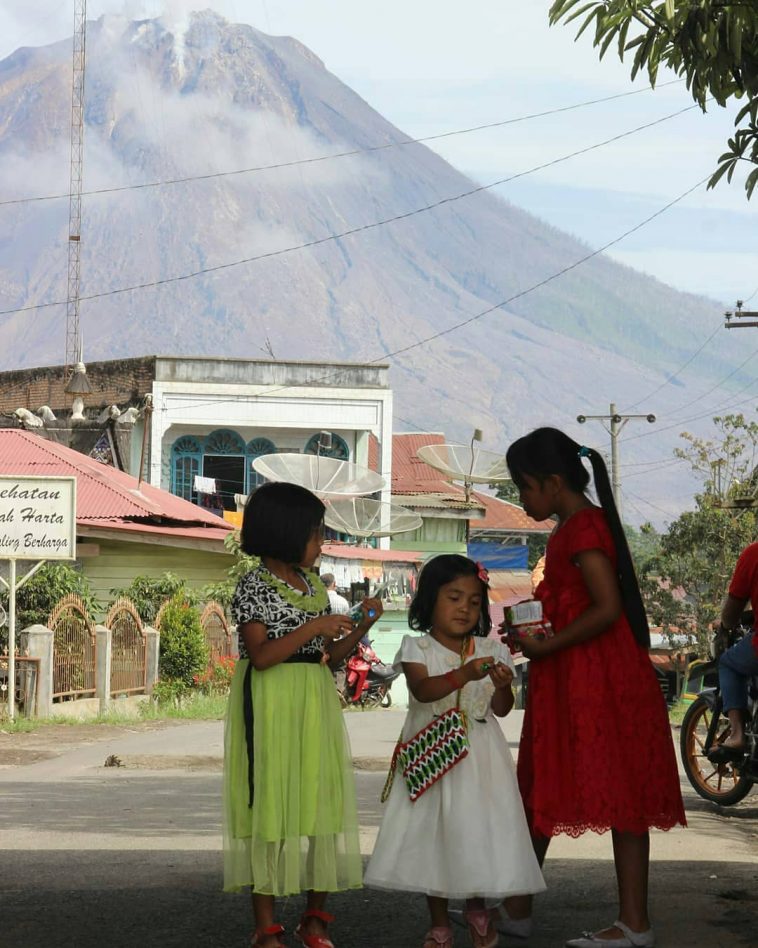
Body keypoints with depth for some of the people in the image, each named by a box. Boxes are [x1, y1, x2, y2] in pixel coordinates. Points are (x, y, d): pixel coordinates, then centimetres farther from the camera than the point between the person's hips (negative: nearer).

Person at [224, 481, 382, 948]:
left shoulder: (314, 586, 12)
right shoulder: (254, 587, -9)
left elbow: (330, 654, 14)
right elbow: (261, 655, -17)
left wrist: (362, 625, 0)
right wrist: (313, 628, -20)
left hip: (317, 707, 7)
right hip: (271, 709, -7)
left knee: (321, 802, 6)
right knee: (271, 804, -3)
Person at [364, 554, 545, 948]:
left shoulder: (491, 651, 3)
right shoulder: (417, 648, -4)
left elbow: (501, 709, 2)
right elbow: (422, 689, -22)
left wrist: (502, 686, -20)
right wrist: (464, 675, -37)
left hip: (479, 757, 1)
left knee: (480, 831, -1)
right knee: (432, 834, 3)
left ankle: (477, 908, 23)